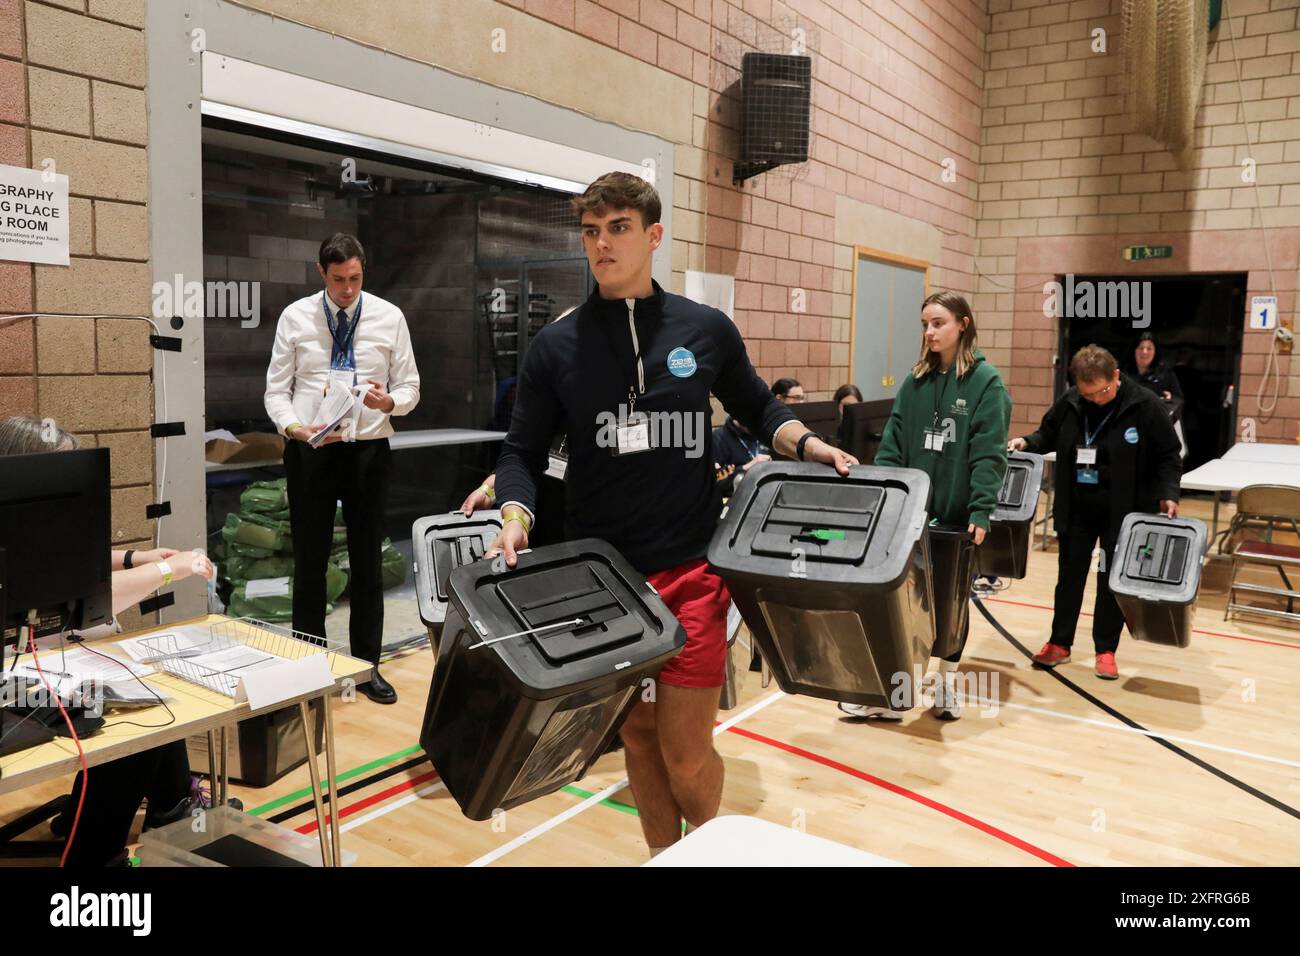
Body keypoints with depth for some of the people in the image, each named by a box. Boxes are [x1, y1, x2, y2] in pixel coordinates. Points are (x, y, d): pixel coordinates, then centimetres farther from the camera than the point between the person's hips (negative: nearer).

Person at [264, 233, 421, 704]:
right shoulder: (295, 316, 2)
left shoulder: (389, 317, 2)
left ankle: (367, 666, 22)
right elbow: (276, 389, 2)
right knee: (309, 563, 8)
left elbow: (410, 387, 5)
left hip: (368, 451, 0)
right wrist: (293, 426, -17)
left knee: (368, 562, 8)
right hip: (309, 451, 0)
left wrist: (389, 402, -18)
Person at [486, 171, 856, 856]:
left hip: (690, 569, -1)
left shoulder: (706, 330, 3)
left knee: (685, 752, 0)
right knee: (637, 735, 13)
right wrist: (515, 519, -12)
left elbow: (758, 409, 17)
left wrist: (810, 446, -1)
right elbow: (522, 451, 6)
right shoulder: (557, 346, 2)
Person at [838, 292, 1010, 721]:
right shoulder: (915, 381, 7)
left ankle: (947, 683, 28)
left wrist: (981, 511, -19)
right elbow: (893, 445, 6)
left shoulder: (986, 382, -6)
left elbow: (988, 453, -12)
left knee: (953, 597, 11)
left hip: (958, 514, -4)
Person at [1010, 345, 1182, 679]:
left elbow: (1168, 457, -4)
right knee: (1069, 576, 12)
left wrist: (1168, 493, -16)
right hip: (1076, 509, 3)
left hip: (1122, 512, -3)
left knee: (1112, 580, 6)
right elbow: (1048, 435, 13)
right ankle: (1060, 643, 24)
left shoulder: (1145, 406, -13)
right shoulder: (1070, 403, -5)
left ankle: (1106, 650, 20)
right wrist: (1028, 443, -7)